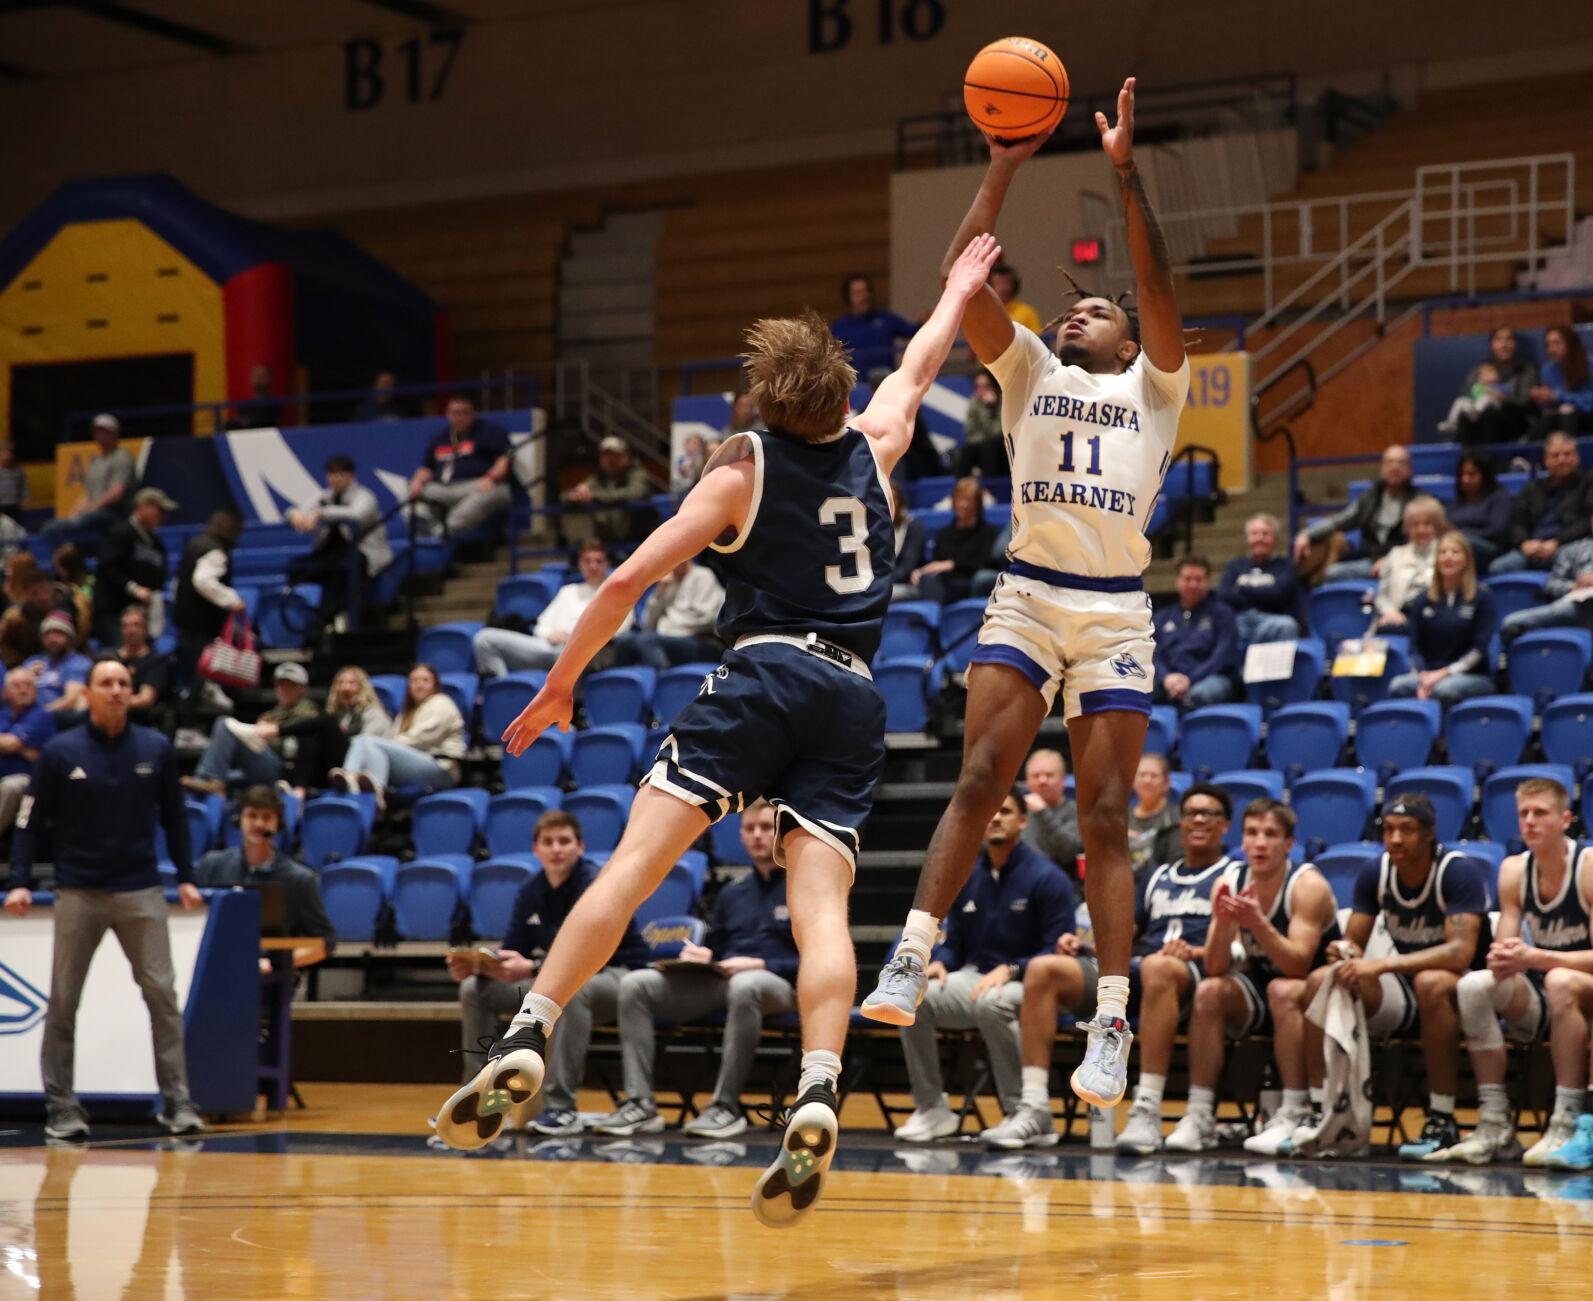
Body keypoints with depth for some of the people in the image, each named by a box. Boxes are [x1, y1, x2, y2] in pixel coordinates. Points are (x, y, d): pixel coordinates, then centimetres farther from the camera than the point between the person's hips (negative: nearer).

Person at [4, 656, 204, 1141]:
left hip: (141, 892, 1)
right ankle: (61, 1106, 9)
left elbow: (175, 817, 11)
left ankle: (177, 1102, 0)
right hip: (79, 893, -1)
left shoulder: (156, 749, 3)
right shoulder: (60, 751, -1)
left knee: (162, 995, -4)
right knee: (62, 1003, 2)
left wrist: (186, 877, 6)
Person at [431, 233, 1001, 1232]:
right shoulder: (873, 448, 17)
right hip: (854, 697, 3)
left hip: (765, 672, -3)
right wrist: (959, 291, 58)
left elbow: (631, 579, 2)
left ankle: (528, 1040, -23)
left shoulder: (746, 467, 8)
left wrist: (561, 684, 9)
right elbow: (918, 372, 41)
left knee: (637, 858, -10)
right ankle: (818, 1095, -30)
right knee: (821, 901, -9)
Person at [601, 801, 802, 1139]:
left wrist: (760, 965, -14)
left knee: (744, 985, -44)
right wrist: (699, 957, 4)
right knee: (635, 984, -16)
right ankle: (640, 1103, -23)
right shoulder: (732, 894, 25)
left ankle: (727, 1105, -35)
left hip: (782, 985, -6)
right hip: (720, 981, 6)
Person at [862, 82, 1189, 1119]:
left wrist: (1127, 174, -11)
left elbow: (1159, 286, -4)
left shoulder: (1153, 387, 12)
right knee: (979, 780, -13)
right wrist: (1004, 168, -2)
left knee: (1106, 817, -3)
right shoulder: (1029, 372, 16)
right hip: (1028, 596, 1)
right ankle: (912, 961, -13)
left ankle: (1112, 1023, -4)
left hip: (1117, 610, -1)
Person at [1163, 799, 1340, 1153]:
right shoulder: (1229, 883, -6)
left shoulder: (1308, 886, -19)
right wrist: (1223, 923, -32)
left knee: (1283, 990, -34)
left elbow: (1297, 964, -30)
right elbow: (1215, 969, -13)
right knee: (1209, 992, -22)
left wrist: (1257, 923, -43)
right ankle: (1199, 1115, -20)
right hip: (1259, 986, 5)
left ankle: (1295, 1116, -33)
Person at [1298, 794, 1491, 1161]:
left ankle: (1443, 1123, -31)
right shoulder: (1375, 874, -1)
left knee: (1431, 983, -40)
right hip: (1405, 988, 5)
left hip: (1462, 988, -5)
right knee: (1320, 981, -16)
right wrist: (1345, 952, -25)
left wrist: (1383, 964, -37)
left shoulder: (1460, 872, -18)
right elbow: (1354, 942, 2)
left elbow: (1461, 952, -30)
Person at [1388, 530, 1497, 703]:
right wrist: (1422, 676, -14)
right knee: (1398, 686, -30)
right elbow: (1415, 648, 8)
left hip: (1473, 676, -3)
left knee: (1444, 689, -38)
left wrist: (1444, 673, -14)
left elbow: (1479, 648, -4)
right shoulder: (1422, 600, 13)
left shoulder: (1482, 596, 3)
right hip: (1428, 674, 3)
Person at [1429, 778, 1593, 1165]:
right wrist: (1502, 959, -25)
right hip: (1538, 1002, 5)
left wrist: (1533, 957, -31)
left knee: (1560, 981, -37)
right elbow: (1505, 949, 1)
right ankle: (1495, 1127, -20)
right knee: (1472, 986, -20)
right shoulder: (1514, 870, 2)